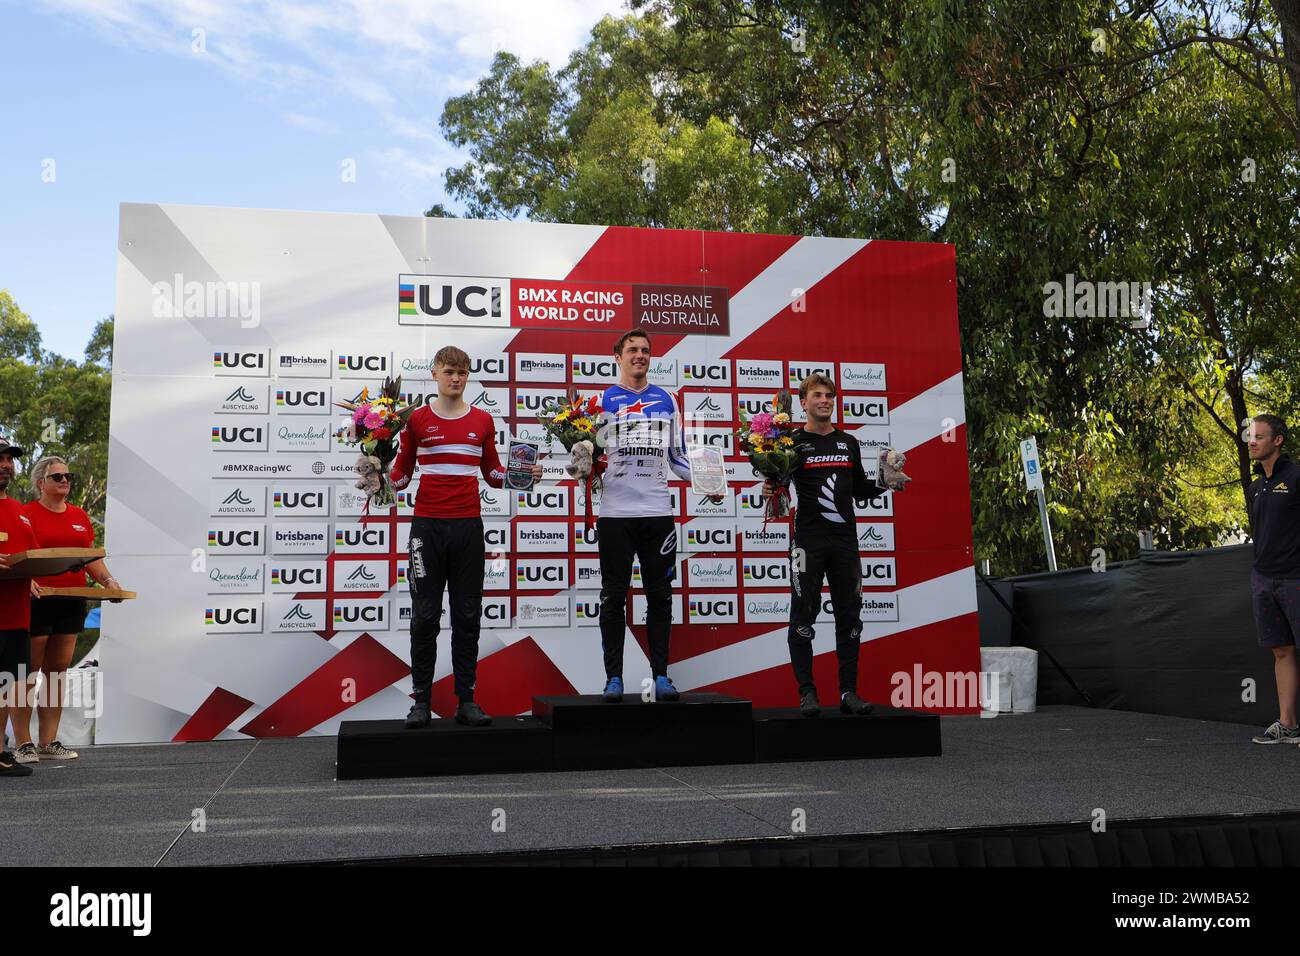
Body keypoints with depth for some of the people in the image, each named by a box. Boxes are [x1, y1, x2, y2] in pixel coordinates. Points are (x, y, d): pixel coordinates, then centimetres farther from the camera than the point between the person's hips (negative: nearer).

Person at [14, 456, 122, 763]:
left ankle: (48, 741, 14)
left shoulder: (80, 516, 16)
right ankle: (22, 742, 5)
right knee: (29, 669, -2)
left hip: (72, 601, 6)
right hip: (37, 600, -6)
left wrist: (108, 580, 2)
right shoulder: (27, 513, -2)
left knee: (58, 669, 8)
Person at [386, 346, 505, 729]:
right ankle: (421, 700, 9)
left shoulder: (482, 420, 9)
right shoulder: (417, 419, 4)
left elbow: (493, 474, 15)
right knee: (425, 617, 1)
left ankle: (466, 700, 10)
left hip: (468, 526, 2)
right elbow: (402, 474, 8)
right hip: (427, 525, -2)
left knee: (467, 616, 4)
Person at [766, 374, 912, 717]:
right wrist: (770, 490, -22)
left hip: (845, 540, 5)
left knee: (849, 618, 4)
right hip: (808, 540, -4)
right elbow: (776, 482, 0)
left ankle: (848, 692, 11)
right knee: (803, 617, -3)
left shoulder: (849, 443, 15)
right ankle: (807, 692, 4)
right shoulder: (793, 442, 1)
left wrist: (885, 484, 5)